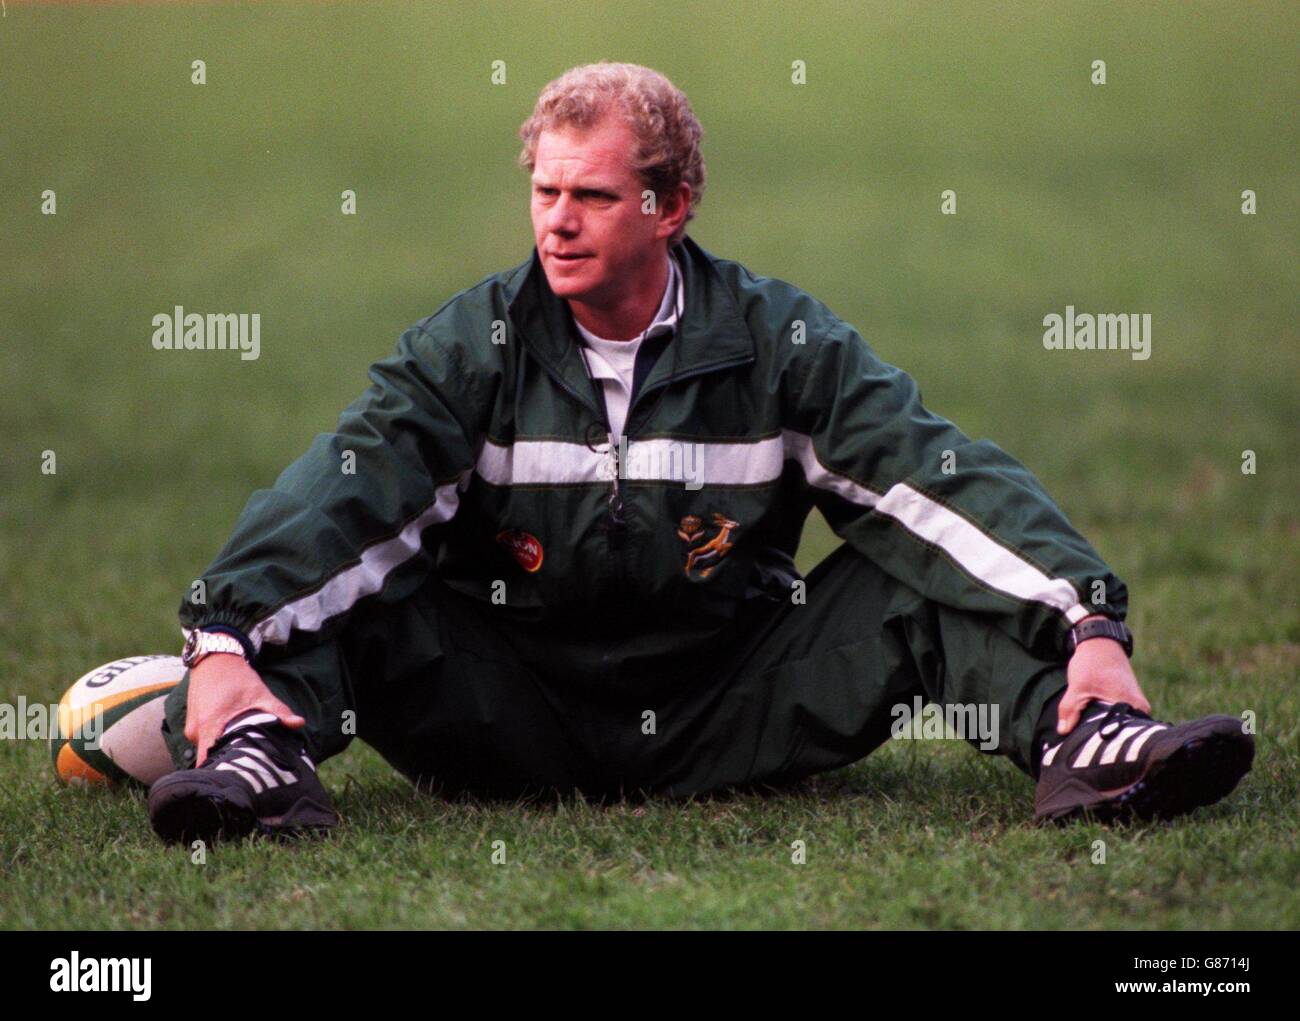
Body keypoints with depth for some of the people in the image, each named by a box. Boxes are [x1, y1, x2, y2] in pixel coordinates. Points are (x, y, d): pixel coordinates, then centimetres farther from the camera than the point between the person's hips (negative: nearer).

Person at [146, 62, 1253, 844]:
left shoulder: (778, 338, -2)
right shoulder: (476, 343, -3)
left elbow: (944, 480, -9)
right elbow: (342, 490, -16)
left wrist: (1090, 626, -23)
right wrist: (224, 642, -34)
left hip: (725, 715, 0)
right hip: (511, 720, 0)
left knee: (922, 569, -17)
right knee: (327, 586, -22)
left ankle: (1083, 743, -30)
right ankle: (259, 755, -44)